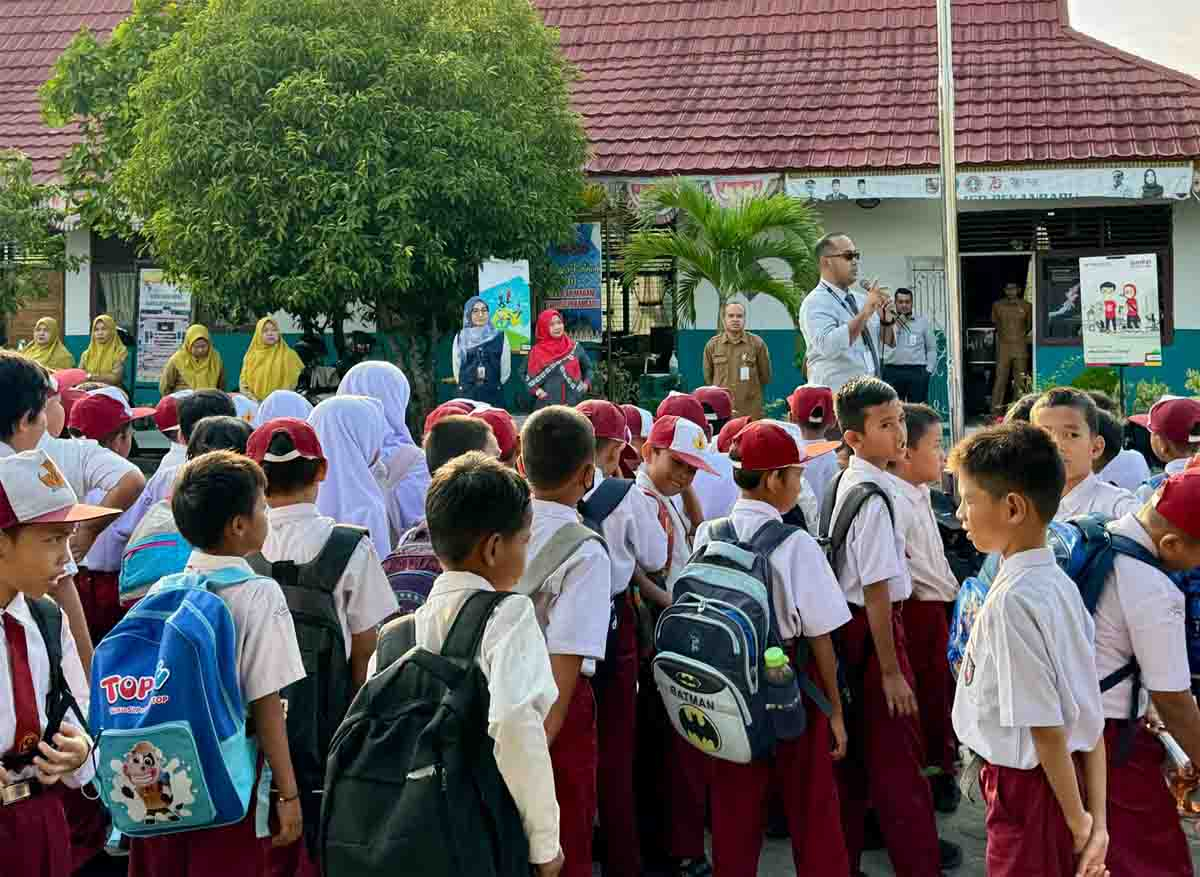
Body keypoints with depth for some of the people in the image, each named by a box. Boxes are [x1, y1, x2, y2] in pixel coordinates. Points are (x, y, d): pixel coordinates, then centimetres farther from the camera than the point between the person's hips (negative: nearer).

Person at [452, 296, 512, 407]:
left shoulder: (500, 337, 4)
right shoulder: (460, 337, 7)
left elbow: (505, 367, 7)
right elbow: (456, 366, 12)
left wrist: (496, 384, 9)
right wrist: (465, 385, 11)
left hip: (494, 394, 0)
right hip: (467, 393, 0)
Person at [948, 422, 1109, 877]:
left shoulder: (1011, 600, -23)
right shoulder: (1059, 583, 4)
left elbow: (1044, 726, -20)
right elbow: (1090, 715, 5)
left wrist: (1078, 822, -9)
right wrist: (1098, 819, 6)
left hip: (1027, 787, -8)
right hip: (1059, 784, 8)